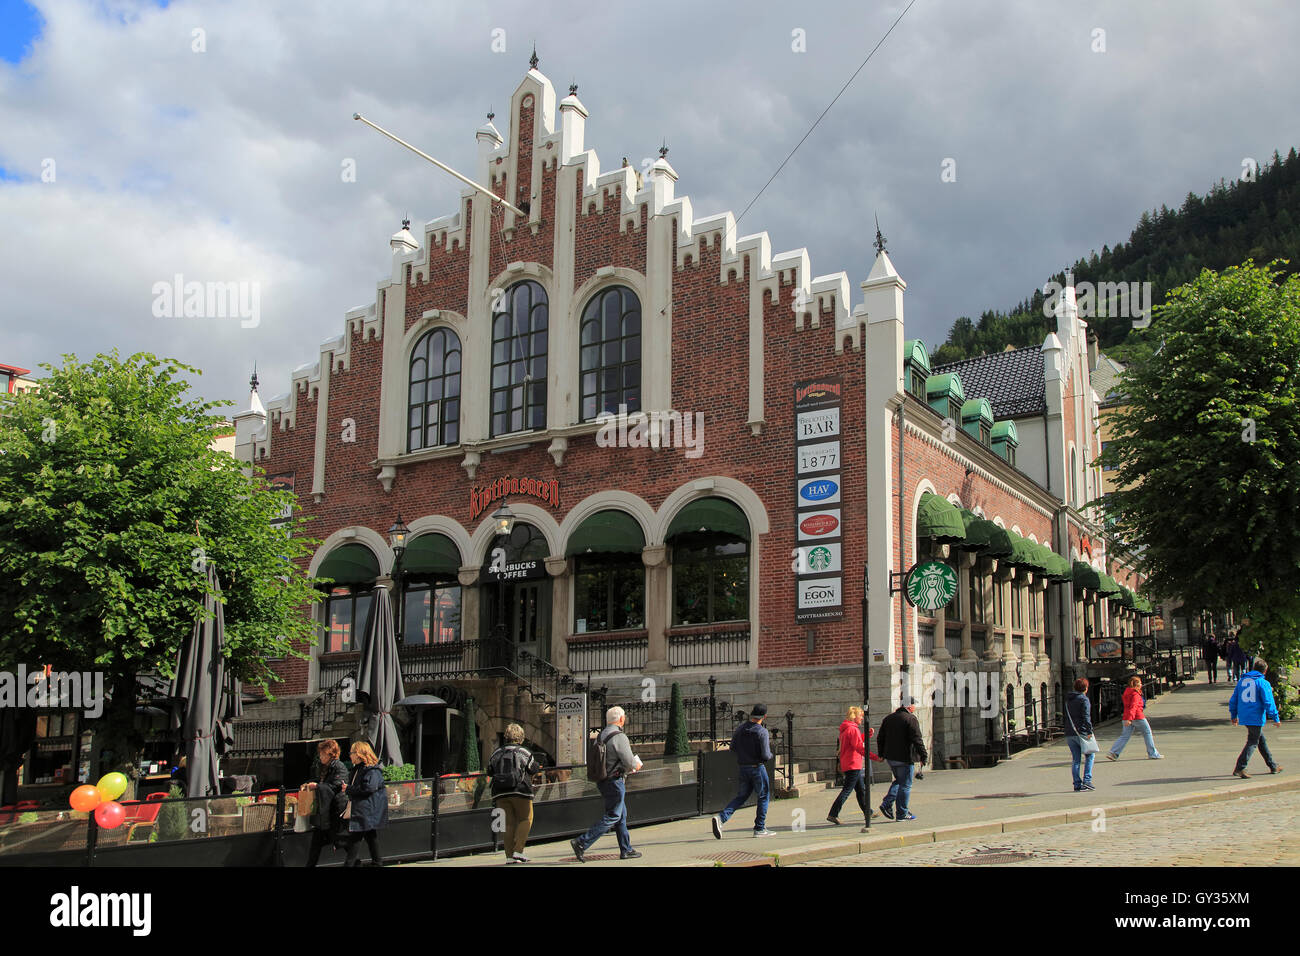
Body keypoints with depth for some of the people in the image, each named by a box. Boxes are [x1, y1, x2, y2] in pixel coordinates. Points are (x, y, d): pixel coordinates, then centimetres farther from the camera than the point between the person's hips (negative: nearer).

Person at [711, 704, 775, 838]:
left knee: (741, 797, 11)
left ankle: (721, 817, -9)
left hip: (743, 768, 6)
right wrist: (770, 755, 3)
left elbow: (733, 748, 9)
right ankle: (759, 828, 13)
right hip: (757, 767, -6)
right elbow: (765, 756, -19)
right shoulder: (762, 732, -15)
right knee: (764, 796, 11)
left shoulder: (740, 729, 3)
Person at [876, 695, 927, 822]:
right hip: (905, 758, -7)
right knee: (905, 785, 3)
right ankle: (902, 813, 6)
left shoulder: (888, 719, 11)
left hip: (891, 758, 7)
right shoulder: (911, 719, -12)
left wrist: (882, 754, 23)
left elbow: (880, 738, 15)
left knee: (898, 781, 22)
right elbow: (917, 740, -17)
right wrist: (924, 756, -12)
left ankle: (887, 804, 7)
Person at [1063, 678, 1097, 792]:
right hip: (1081, 733, -6)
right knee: (1090, 755, 6)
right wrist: (1089, 732, -15)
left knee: (1075, 759, 8)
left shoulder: (1068, 700, 14)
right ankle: (1087, 780, -4)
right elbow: (1086, 717, -16)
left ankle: (1077, 784, 6)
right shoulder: (1084, 700, -8)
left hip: (1069, 734, 6)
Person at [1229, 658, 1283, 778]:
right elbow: (1269, 702, -13)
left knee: (1261, 740, 19)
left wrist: (1234, 716, 23)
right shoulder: (1263, 683, -8)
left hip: (1244, 717, 7)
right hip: (1256, 718, -7)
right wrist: (1276, 718, -6)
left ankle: (1273, 766, 29)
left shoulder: (1242, 681, 11)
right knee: (1252, 743, -2)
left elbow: (1233, 700, 13)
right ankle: (1239, 768, -11)